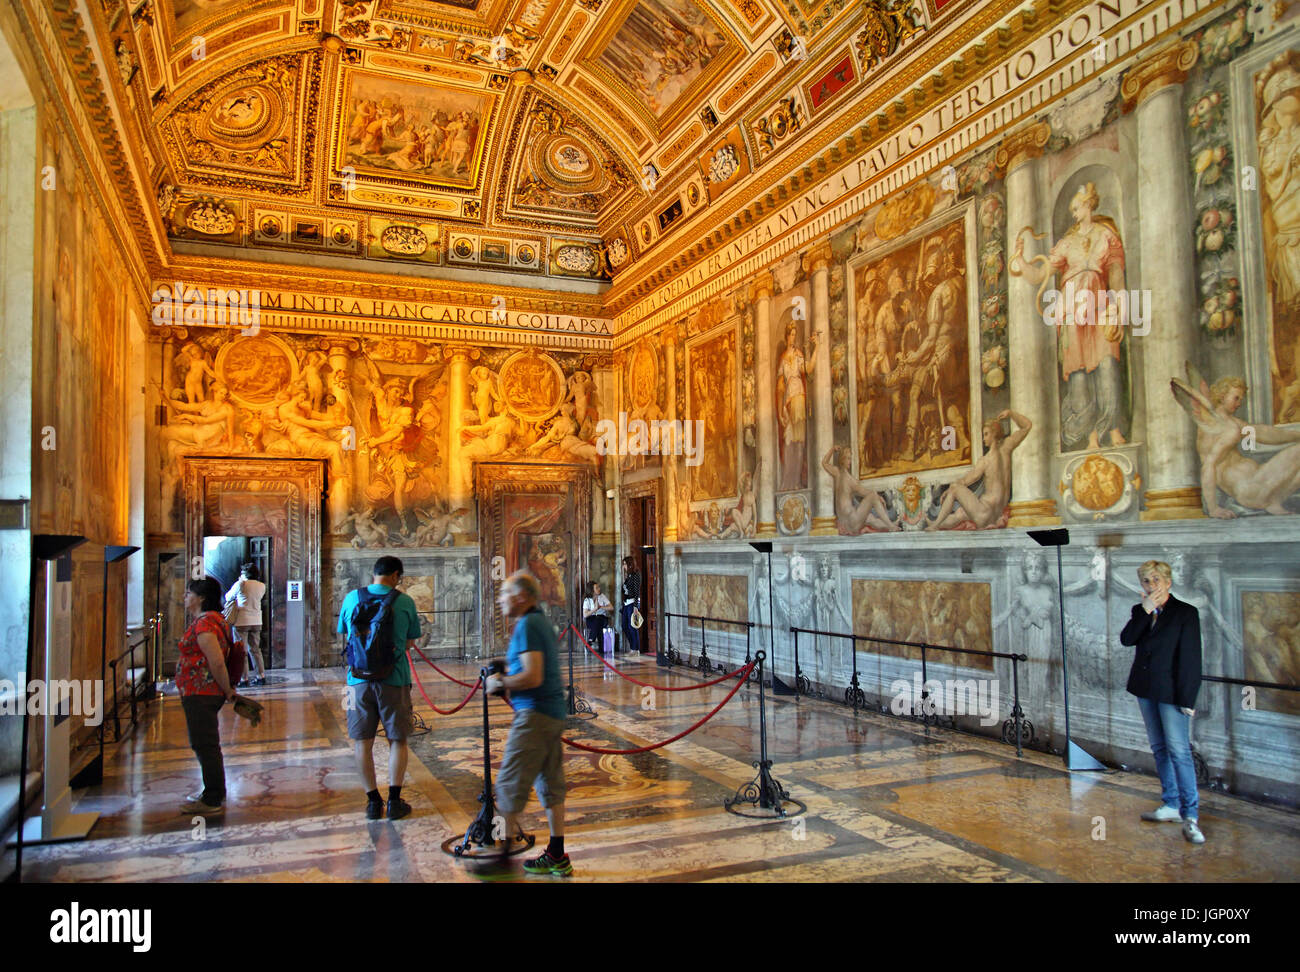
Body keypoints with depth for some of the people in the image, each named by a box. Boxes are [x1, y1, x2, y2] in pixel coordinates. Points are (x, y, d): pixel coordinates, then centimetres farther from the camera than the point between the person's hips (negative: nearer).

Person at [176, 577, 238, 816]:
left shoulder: (204, 623, -21)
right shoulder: (214, 618, 13)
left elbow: (217, 662, -27)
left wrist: (227, 690, -16)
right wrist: (227, 690, 19)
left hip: (200, 695, -11)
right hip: (204, 692, 11)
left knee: (205, 745, -2)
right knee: (206, 744, 19)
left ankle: (213, 801, 7)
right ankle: (214, 793, 30)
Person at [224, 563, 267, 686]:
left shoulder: (240, 584, -7)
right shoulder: (262, 586, 6)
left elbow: (228, 597, 4)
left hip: (241, 621, -5)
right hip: (256, 621, 5)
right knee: (255, 649, 12)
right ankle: (261, 676, 10)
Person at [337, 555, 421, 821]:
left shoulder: (352, 598, 1)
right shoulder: (404, 602, -6)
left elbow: (345, 635, 13)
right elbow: (410, 643, 2)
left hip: (359, 678, 2)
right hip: (393, 679, -1)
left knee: (362, 742, 12)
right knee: (397, 741, 11)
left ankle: (373, 800, 16)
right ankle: (394, 800, 11)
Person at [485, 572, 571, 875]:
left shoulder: (527, 625, -14)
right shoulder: (541, 621, 16)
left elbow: (533, 677, -21)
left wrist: (499, 683, -9)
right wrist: (508, 663, 18)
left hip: (535, 714, -10)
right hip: (554, 713, 10)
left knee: (509, 783, -4)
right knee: (550, 784, 12)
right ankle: (556, 857, 18)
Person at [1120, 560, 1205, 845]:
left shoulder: (1185, 613, -7)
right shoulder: (1140, 611, 9)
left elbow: (1190, 658, -10)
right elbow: (1126, 639, -7)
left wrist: (1187, 698, -13)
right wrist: (1145, 611, -15)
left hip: (1171, 691, -6)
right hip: (1146, 690, 6)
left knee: (1178, 751, -10)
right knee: (1160, 749, 13)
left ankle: (1190, 815, -5)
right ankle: (1171, 805, 22)